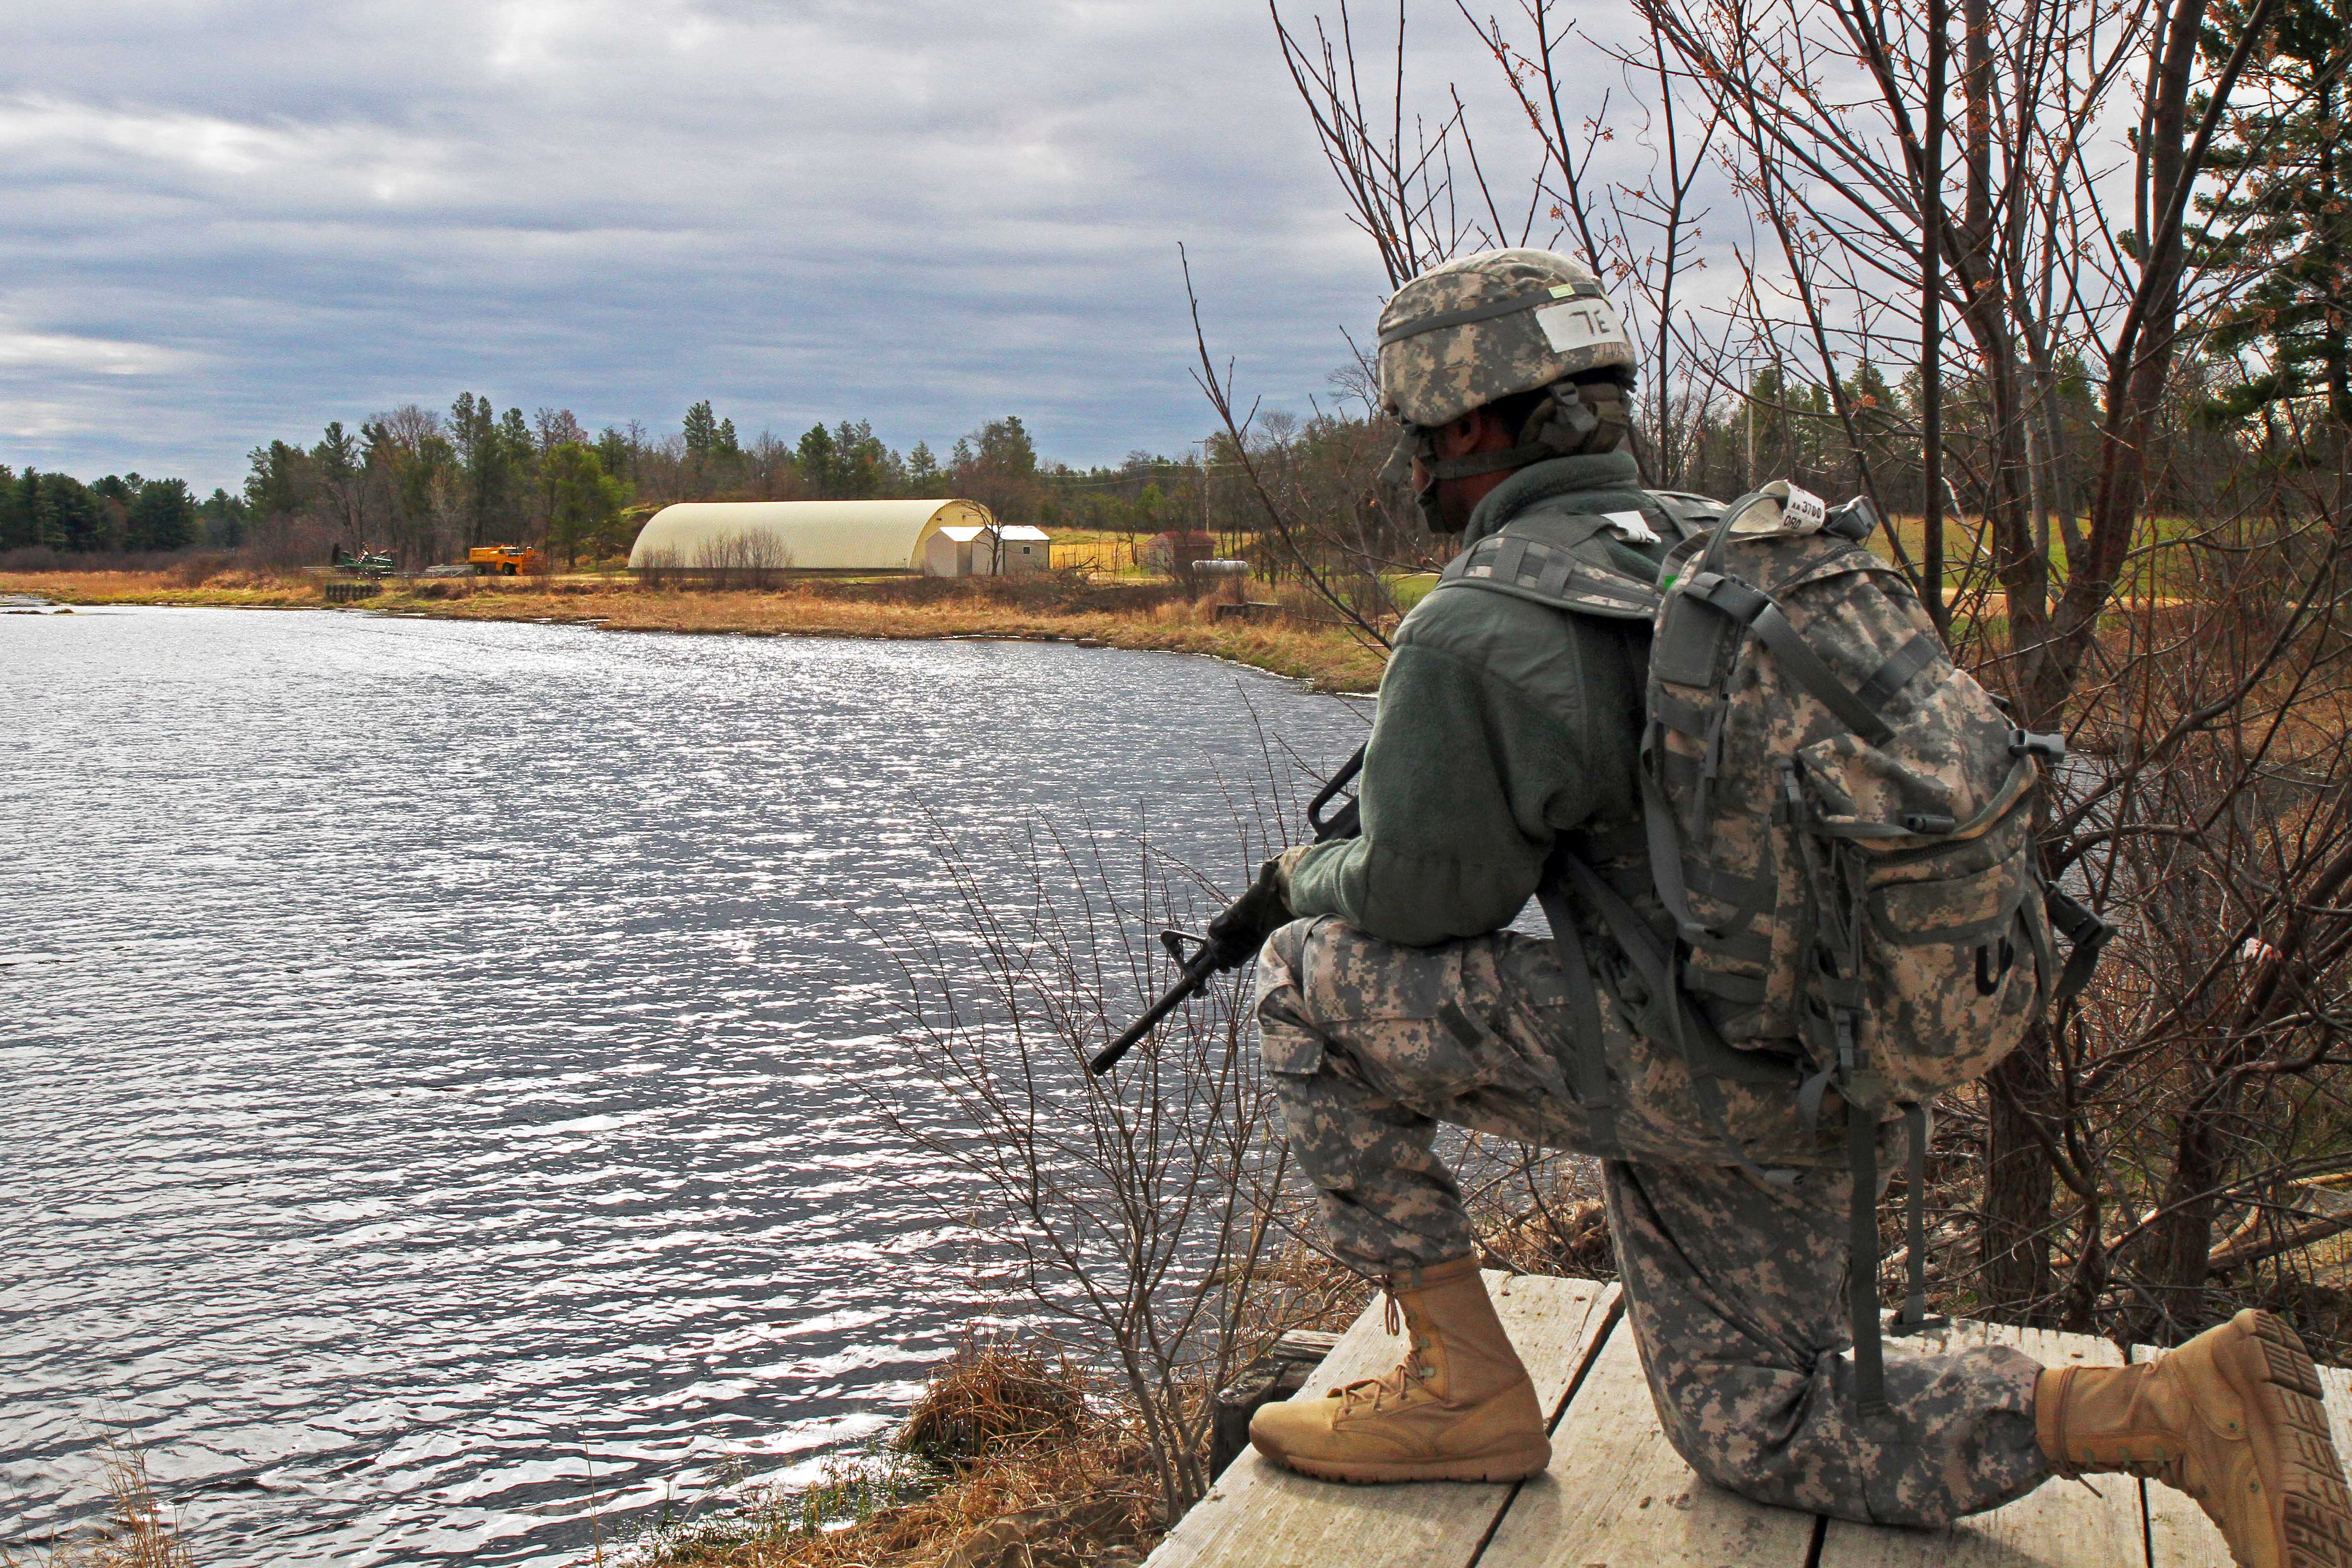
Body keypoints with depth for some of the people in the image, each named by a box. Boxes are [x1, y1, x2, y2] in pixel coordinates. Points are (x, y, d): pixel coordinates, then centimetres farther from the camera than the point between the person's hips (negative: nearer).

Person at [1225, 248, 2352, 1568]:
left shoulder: (1475, 629, -15)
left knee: (1315, 979, 0)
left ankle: (1463, 1387, 6)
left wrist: (1306, 882, 14)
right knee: (1755, 1433, 20)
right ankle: (2186, 1408, 8)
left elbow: (1423, 894, -9)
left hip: (1684, 1069, -8)